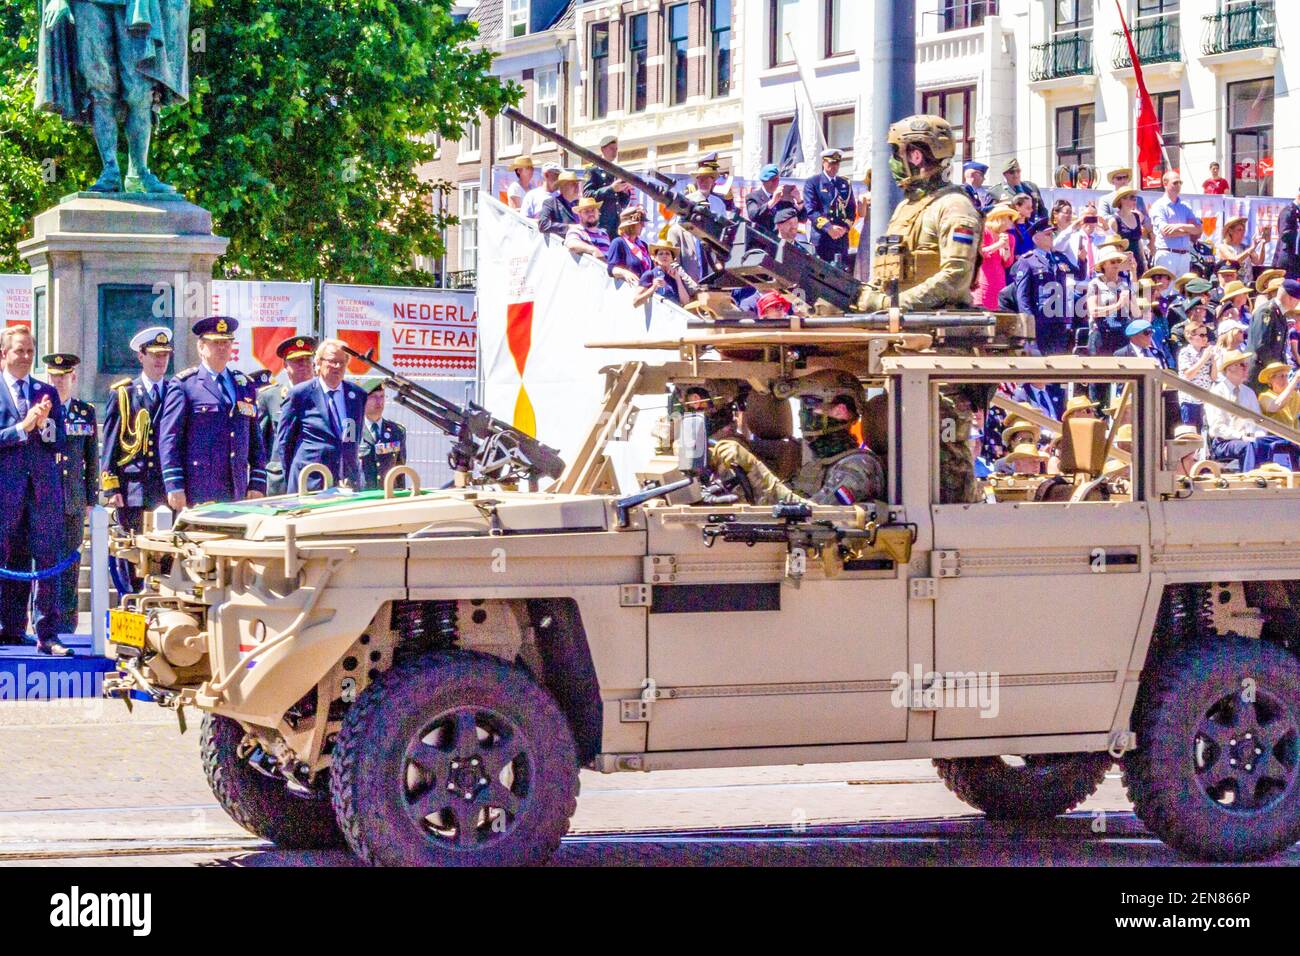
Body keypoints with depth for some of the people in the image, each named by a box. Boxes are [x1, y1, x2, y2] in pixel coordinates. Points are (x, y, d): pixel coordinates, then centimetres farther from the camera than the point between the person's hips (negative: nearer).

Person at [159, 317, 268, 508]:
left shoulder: (245, 386, 17)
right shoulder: (184, 384, 2)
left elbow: (255, 440, 17)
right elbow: (169, 438, -3)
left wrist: (257, 485, 8)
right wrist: (174, 486, -10)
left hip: (236, 493, 5)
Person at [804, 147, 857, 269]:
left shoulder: (845, 184, 17)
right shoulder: (813, 183, 3)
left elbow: (852, 209, 15)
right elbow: (810, 210, -6)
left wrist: (845, 227, -4)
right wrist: (828, 228, -15)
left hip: (842, 236, 4)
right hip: (822, 238, -4)